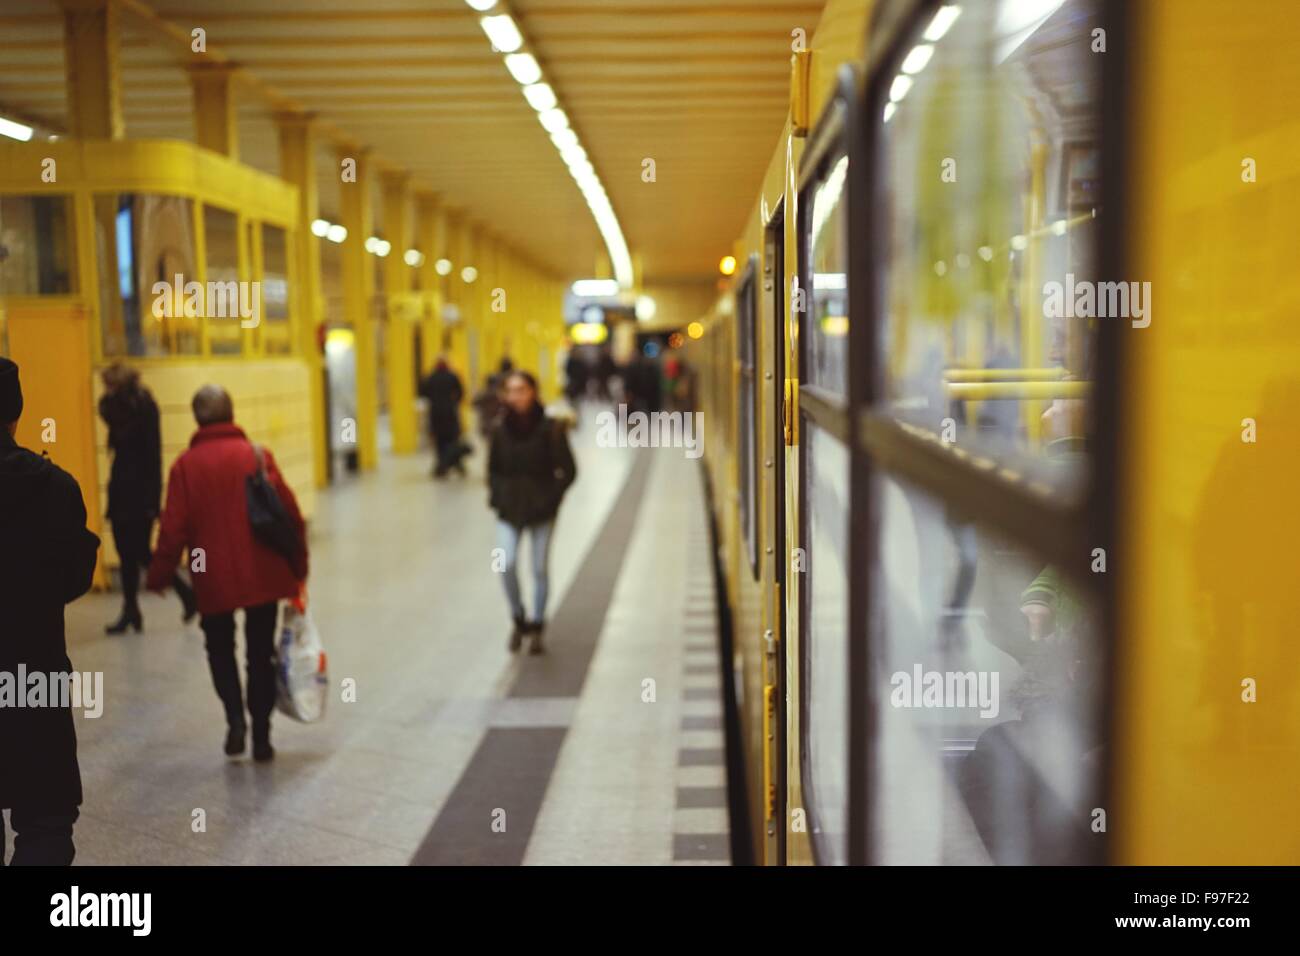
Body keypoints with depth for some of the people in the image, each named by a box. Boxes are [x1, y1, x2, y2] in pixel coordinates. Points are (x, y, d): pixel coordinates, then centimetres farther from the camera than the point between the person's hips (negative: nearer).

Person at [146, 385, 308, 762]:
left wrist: (159, 575, 8)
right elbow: (288, 512, -6)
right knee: (260, 654, 13)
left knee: (220, 650, 20)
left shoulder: (186, 465, -5)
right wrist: (298, 565, 5)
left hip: (214, 579, 0)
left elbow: (173, 528, -5)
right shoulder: (257, 456, -5)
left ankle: (235, 717, 1)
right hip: (263, 576, 1)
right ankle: (261, 736, 15)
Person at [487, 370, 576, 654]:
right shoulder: (501, 430, -1)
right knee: (507, 564, -14)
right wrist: (498, 496, 0)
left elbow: (568, 470, -4)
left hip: (541, 510, -1)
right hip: (508, 510, 2)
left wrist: (550, 498, -10)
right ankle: (518, 620, 9)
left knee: (539, 569, 6)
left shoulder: (550, 428, -9)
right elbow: (493, 469, 13)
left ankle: (537, 627, 23)